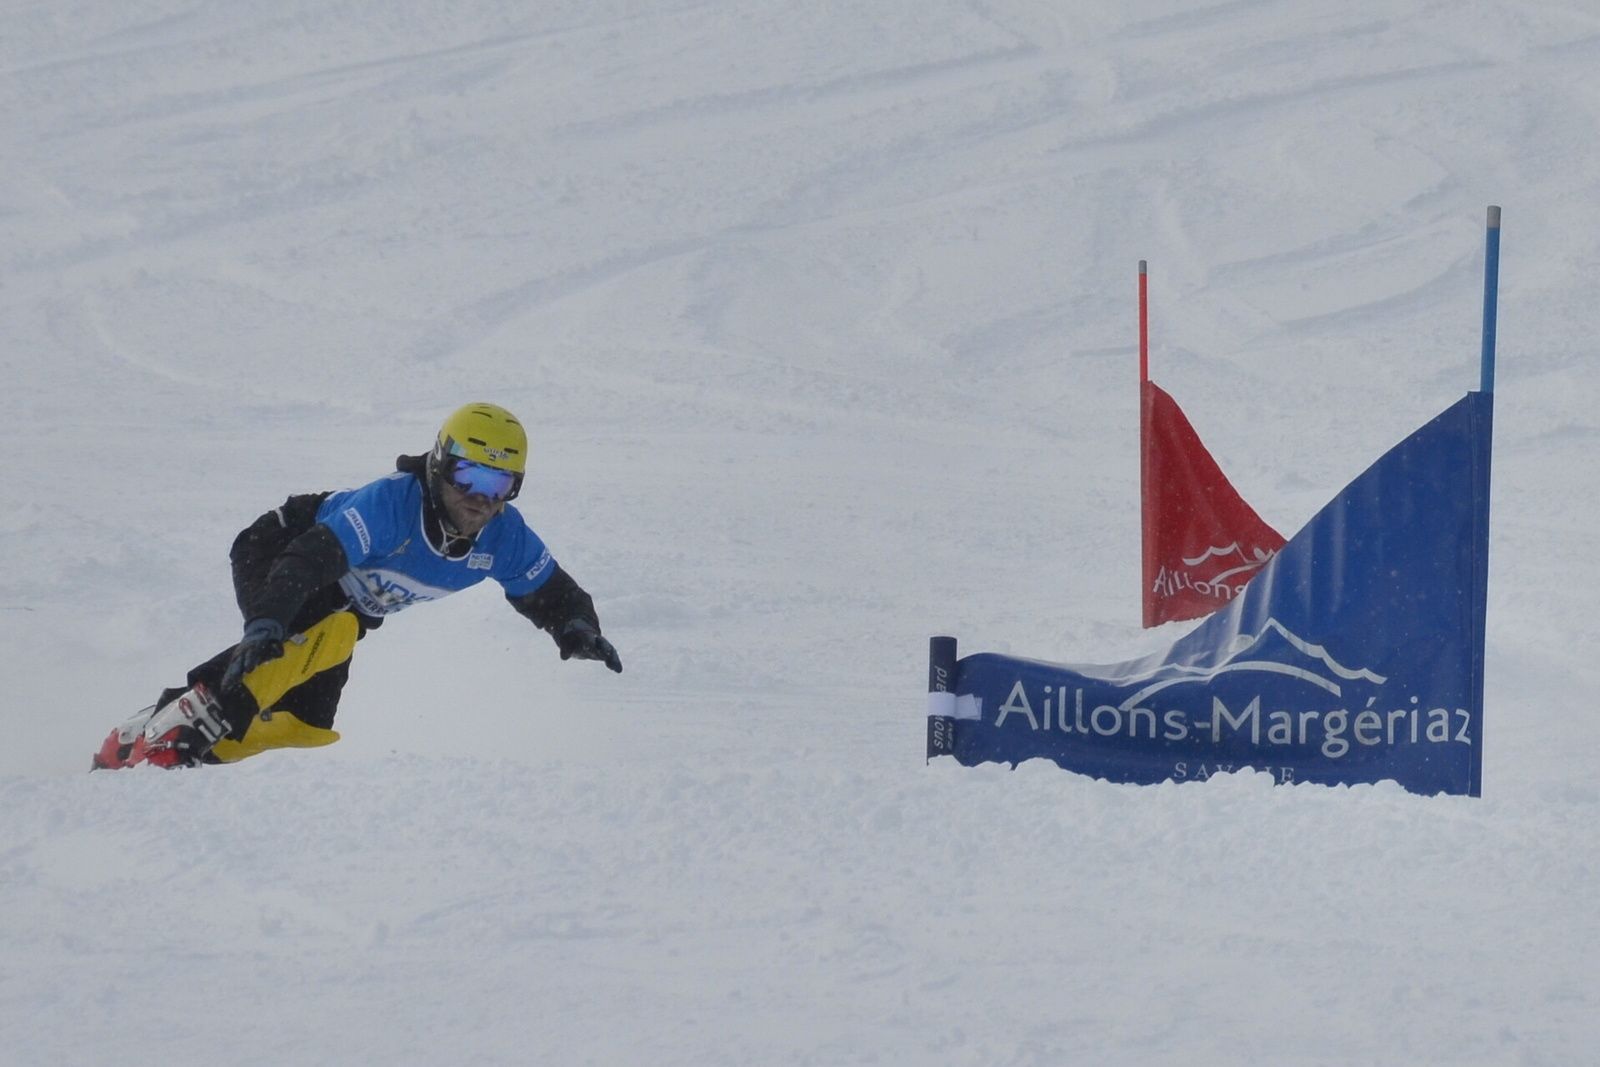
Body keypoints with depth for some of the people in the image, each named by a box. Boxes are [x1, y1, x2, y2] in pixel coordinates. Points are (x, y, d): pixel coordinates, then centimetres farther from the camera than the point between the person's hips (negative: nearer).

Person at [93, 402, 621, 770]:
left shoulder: (504, 537, -17)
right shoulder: (391, 503, -36)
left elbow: (551, 593, -4)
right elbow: (311, 559, -42)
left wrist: (579, 633, -27)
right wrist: (265, 624, -56)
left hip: (346, 607, 7)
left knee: (306, 731, -5)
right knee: (329, 636, -38)